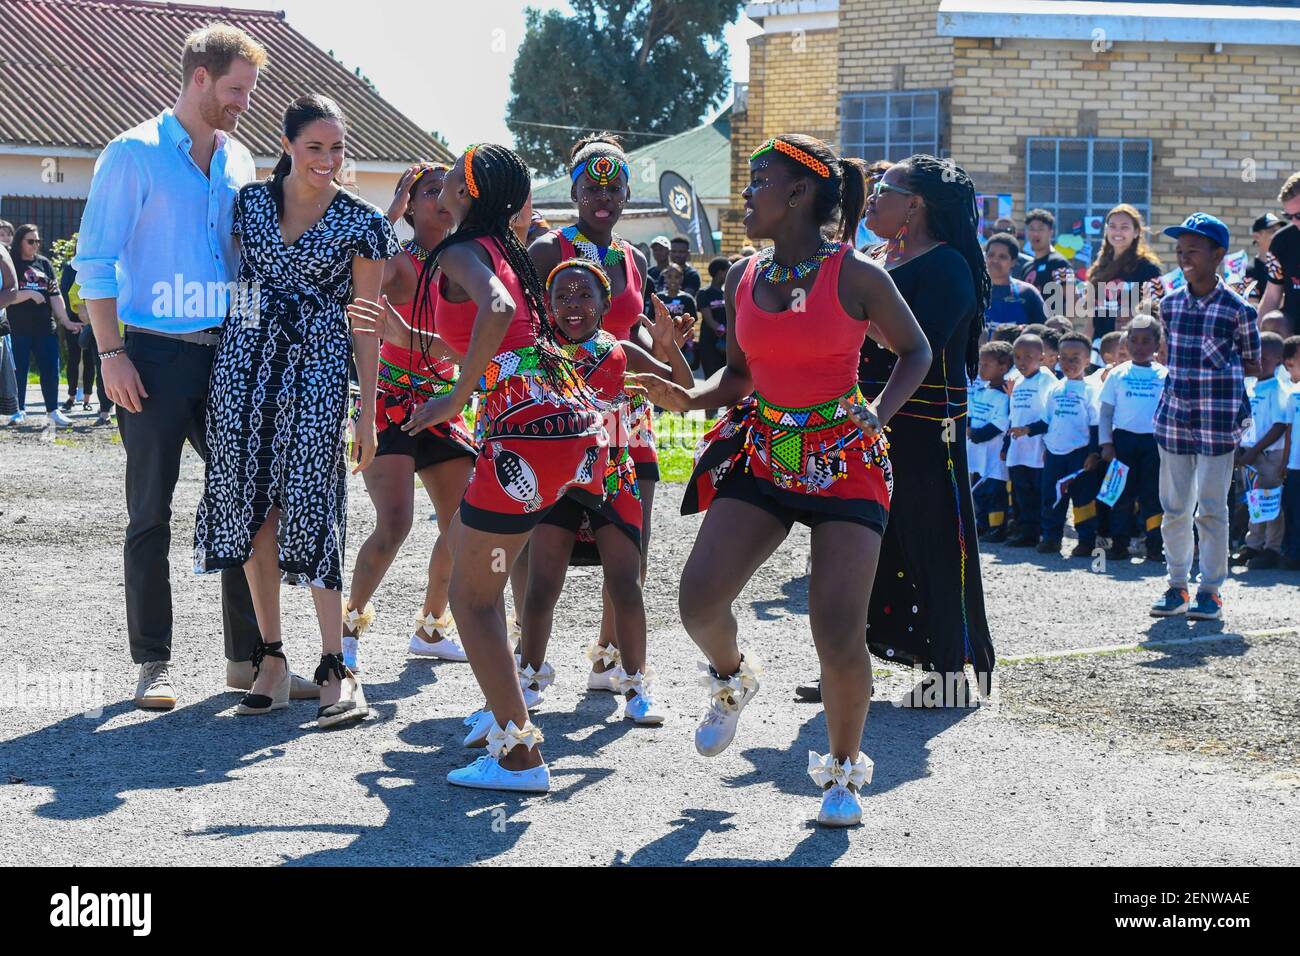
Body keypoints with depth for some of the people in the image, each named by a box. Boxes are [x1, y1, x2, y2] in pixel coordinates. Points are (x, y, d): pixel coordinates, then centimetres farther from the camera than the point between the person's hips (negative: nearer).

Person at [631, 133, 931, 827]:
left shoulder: (855, 276, -10)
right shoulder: (743, 279, 4)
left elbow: (914, 351, 3)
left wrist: (878, 412, -13)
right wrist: (687, 399, -2)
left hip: (844, 459, -4)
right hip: (763, 454, 4)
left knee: (839, 636, -12)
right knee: (698, 601, -11)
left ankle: (842, 770, 13)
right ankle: (732, 678, 26)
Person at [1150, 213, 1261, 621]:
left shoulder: (1237, 308, -6)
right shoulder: (1170, 304, 6)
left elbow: (1253, 365, 2)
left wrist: (1221, 365, -12)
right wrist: (1180, 374, 4)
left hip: (1218, 419, -4)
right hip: (1174, 414, 4)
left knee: (1211, 508, 0)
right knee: (1174, 506, 9)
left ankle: (1210, 590, 9)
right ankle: (1177, 586, 20)